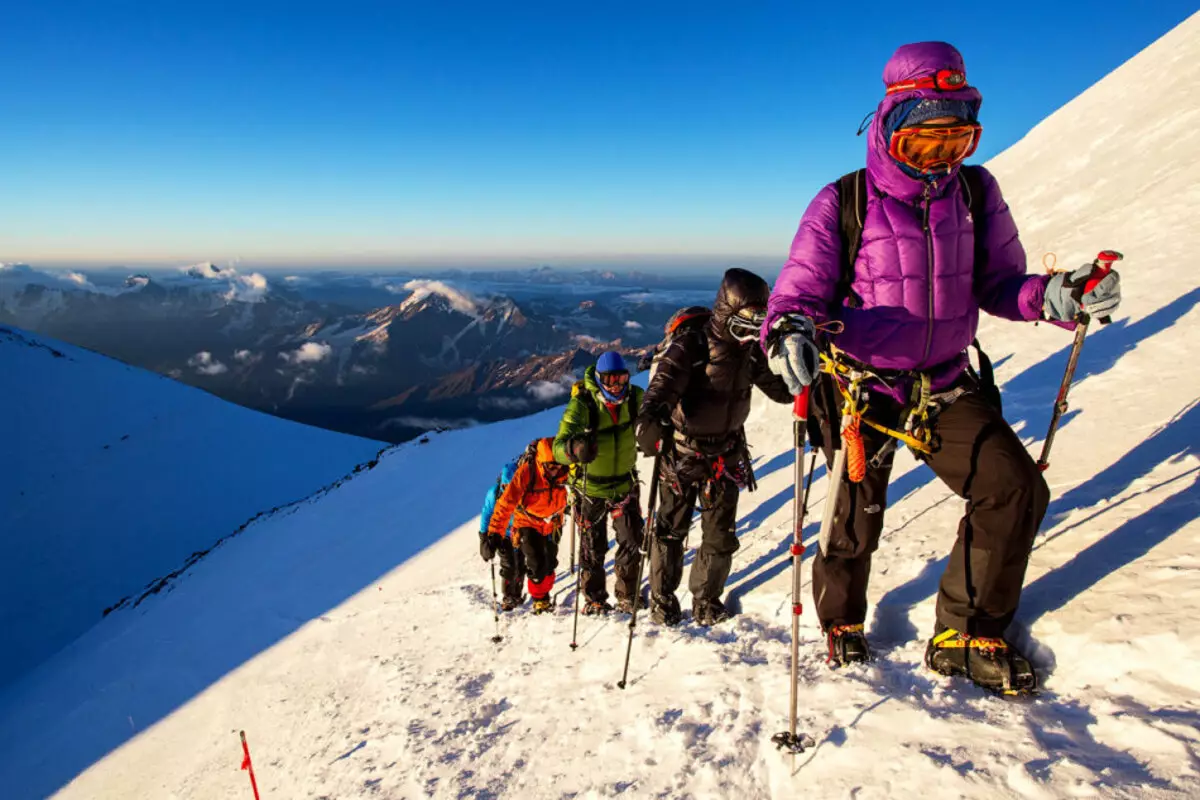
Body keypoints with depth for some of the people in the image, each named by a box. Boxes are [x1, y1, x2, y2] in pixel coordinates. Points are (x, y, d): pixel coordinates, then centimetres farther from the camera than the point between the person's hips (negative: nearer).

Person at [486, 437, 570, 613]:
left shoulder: (565, 471, -26)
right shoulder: (526, 472, -35)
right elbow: (506, 502, -33)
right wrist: (495, 533, -35)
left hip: (552, 524, 3)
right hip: (528, 523, -3)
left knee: (550, 563, 11)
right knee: (536, 563, -9)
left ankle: (545, 594, 39)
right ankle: (538, 599, 19)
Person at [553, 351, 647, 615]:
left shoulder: (634, 398, -11)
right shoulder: (582, 404, -24)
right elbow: (559, 446, -34)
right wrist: (574, 448, -54)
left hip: (625, 483, 3)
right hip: (591, 488, -3)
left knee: (632, 542, 8)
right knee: (593, 547, 10)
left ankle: (628, 595, 29)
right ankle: (594, 599, 30)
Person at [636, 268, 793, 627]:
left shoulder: (750, 348, -3)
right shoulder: (691, 344, -22)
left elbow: (780, 388, 6)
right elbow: (663, 384, -36)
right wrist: (651, 419, -57)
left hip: (726, 455, 5)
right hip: (682, 453, -4)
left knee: (721, 536, 9)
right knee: (671, 530, 11)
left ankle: (706, 598, 32)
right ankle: (662, 598, 31)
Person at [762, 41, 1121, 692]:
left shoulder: (976, 192, 1)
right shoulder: (841, 204, -11)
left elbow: (996, 282, 7)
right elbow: (799, 290, -10)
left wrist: (1049, 297, -15)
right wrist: (790, 332, -33)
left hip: (945, 383, 4)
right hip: (861, 386, -3)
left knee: (1016, 488, -7)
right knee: (857, 519, 6)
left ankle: (965, 635, 14)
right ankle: (842, 619, 39)